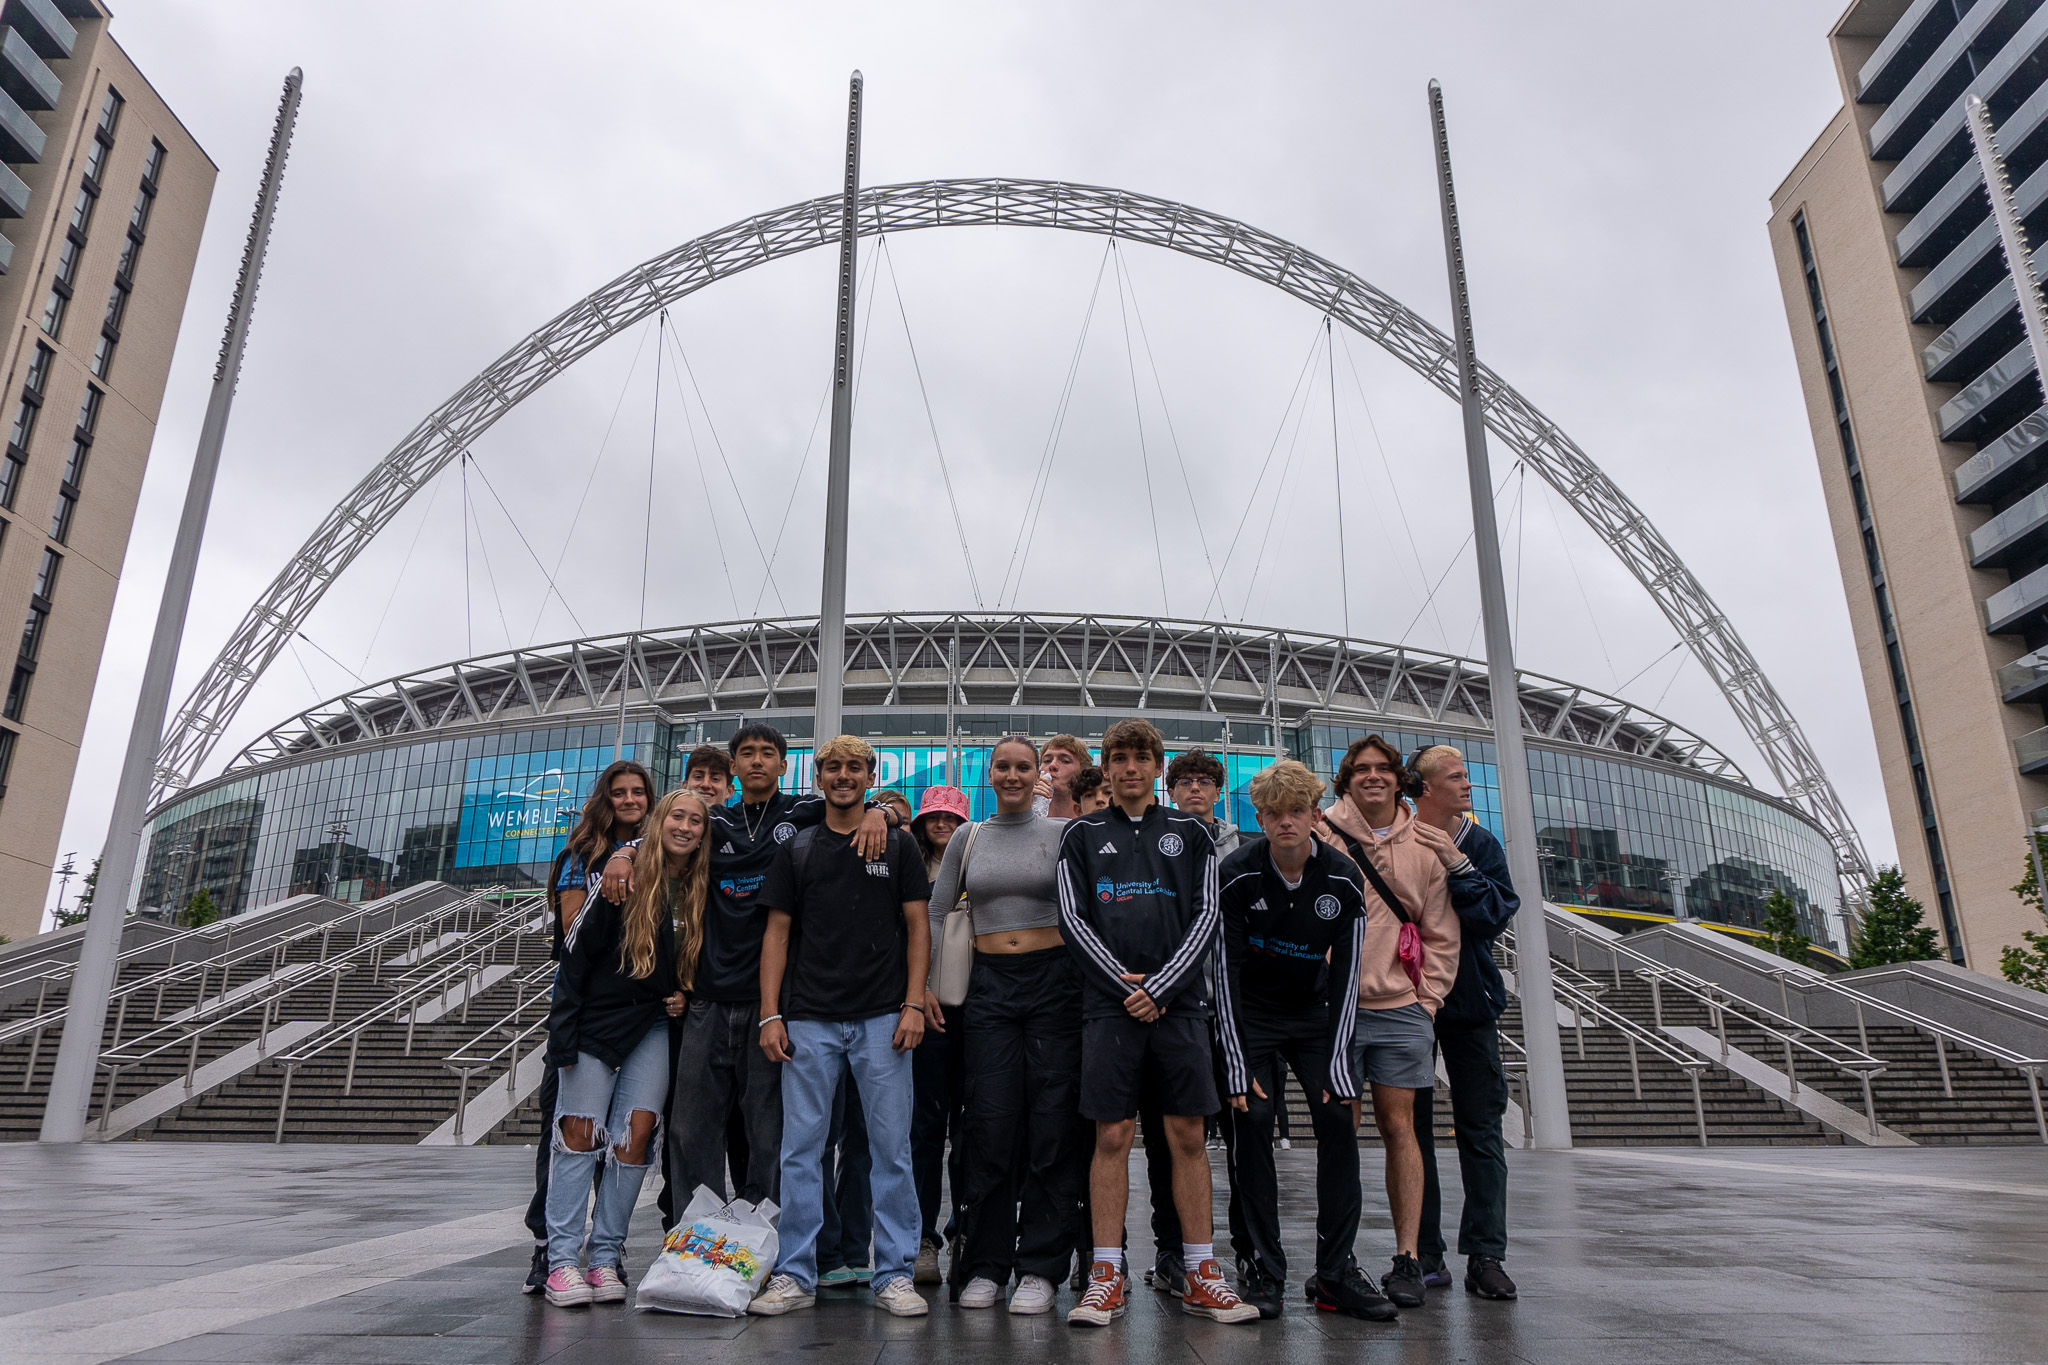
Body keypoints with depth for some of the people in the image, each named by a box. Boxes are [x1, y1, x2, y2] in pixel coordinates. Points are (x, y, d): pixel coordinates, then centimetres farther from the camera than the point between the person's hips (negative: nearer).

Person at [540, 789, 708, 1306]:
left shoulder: (703, 891, 4)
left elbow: (702, 963, 20)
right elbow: (577, 952, -9)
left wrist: (686, 997, 2)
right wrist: (563, 1030, -12)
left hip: (656, 1026, 3)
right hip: (598, 1019, -3)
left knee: (636, 1133, -2)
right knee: (579, 1132, -4)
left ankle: (605, 1258, 8)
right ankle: (562, 1259, 5)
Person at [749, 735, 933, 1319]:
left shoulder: (897, 845, 8)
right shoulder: (796, 850, 11)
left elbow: (917, 928, 5)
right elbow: (778, 934, 9)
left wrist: (914, 1003, -5)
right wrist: (770, 1013, 0)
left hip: (882, 1018, -1)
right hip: (809, 1019, 1)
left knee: (892, 1149, 1)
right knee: (801, 1149, 3)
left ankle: (894, 1275, 11)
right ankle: (795, 1275, 14)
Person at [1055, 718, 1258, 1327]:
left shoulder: (1190, 833, 11)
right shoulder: (1082, 835, 10)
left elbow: (1206, 916, 4)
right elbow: (1072, 918, 2)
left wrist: (1159, 986, -8)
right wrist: (1127, 985, -8)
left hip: (1179, 1001, 1)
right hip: (1109, 1002, -1)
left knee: (1188, 1135, 4)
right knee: (1112, 1135, 0)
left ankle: (1201, 1276, 14)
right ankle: (1106, 1276, 9)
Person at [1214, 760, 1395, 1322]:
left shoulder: (1344, 879, -13)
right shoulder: (1237, 874, -18)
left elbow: (1346, 972, -9)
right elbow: (1224, 967, -16)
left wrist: (1337, 1062, -14)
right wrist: (1236, 1060, -20)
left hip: (1312, 1012, 2)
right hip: (1249, 1015, -2)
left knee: (1339, 1117, -9)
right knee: (1250, 1120, -12)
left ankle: (1336, 1271, 1)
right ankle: (1260, 1269, 0)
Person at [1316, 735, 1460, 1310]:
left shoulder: (1423, 844, 8)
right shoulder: (1321, 837, 0)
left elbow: (1440, 933, 14)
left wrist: (1428, 998, 7)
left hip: (1402, 1008, 2)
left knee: (1398, 1126, 3)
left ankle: (1407, 1259, 10)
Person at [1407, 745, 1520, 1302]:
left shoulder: (1481, 846, 4)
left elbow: (1497, 914, -9)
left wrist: (1456, 865, -19)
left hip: (1471, 1004, 2)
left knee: (1481, 1130, 3)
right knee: (1412, 1128, 4)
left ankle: (1485, 1254, 9)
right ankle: (1425, 1254, 12)